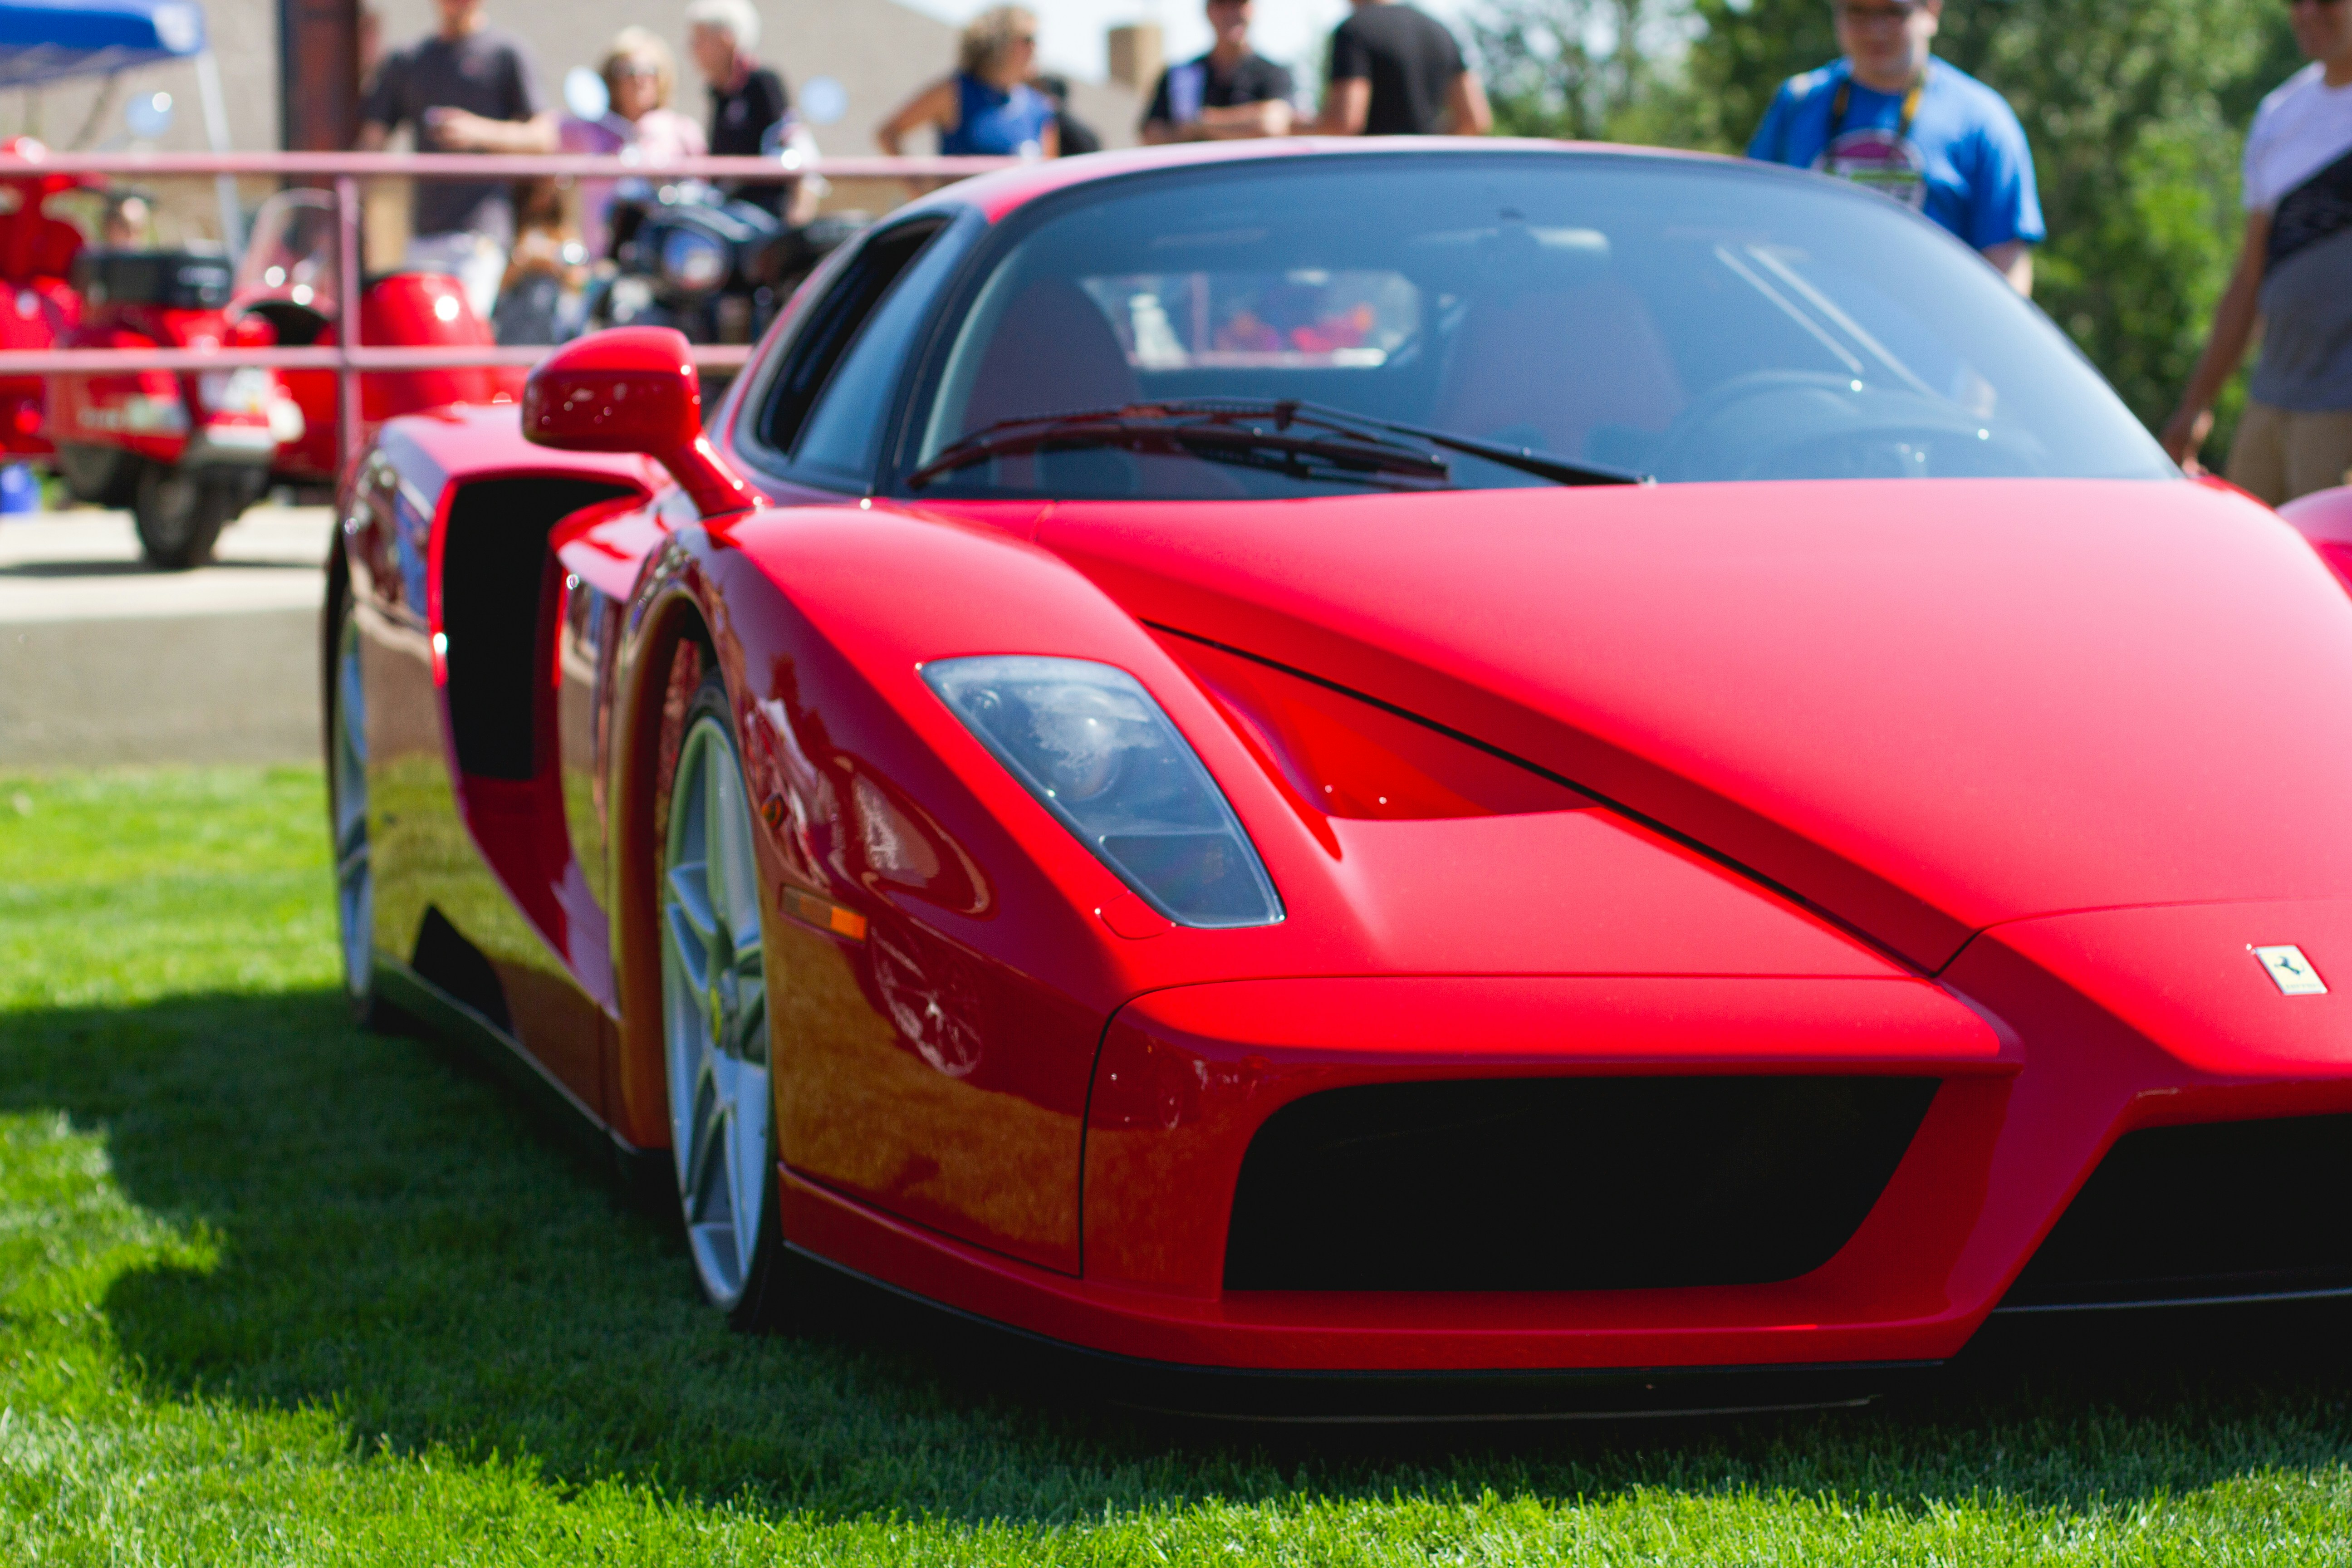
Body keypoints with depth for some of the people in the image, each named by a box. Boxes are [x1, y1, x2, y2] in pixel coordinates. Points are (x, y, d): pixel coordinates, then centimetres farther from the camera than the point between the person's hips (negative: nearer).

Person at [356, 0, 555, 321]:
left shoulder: (505, 52, 6)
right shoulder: (407, 62, 18)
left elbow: (544, 137, 0)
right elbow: (373, 135, 17)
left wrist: (479, 132, -17)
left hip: (481, 230, -5)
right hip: (422, 231, 5)